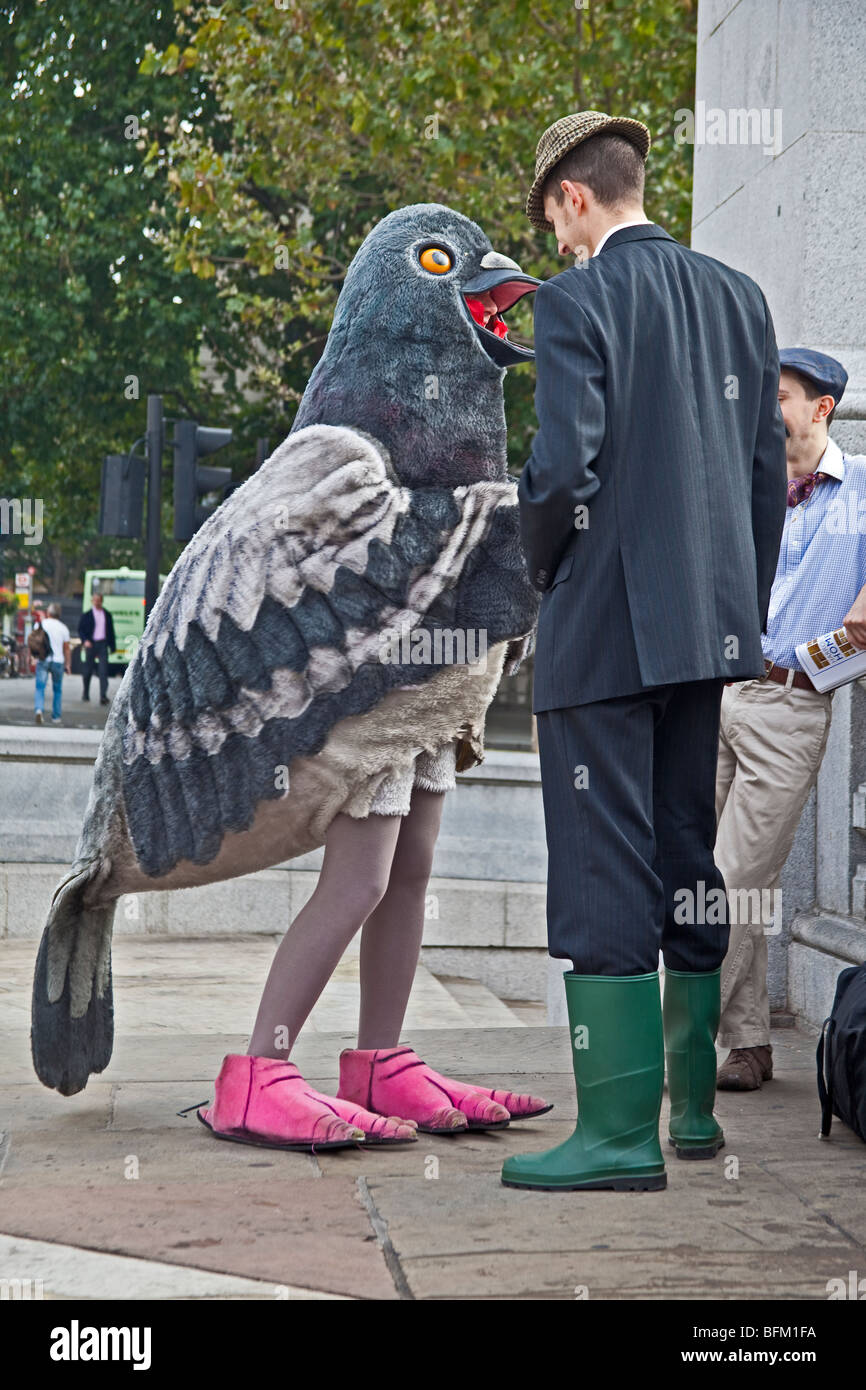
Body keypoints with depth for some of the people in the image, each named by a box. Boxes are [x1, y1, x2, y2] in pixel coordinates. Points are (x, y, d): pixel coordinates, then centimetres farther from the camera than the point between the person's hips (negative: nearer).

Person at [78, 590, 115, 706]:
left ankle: (103, 696, -15)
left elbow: (111, 631, 14)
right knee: (88, 670, 9)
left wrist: (112, 646, 11)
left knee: (104, 670, -10)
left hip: (103, 644, 1)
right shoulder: (86, 615, 2)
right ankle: (85, 692, 30)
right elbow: (80, 630, 1)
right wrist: (85, 640, -15)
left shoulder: (107, 615, 9)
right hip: (91, 644, -1)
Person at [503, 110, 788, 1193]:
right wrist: (744, 615, 18)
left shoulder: (578, 300, -10)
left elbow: (561, 464, -19)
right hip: (711, 625, 7)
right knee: (690, 865, 14)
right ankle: (693, 1106, 21)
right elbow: (769, 472, 12)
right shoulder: (738, 299, 11)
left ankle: (620, 1133, -4)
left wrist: (541, 569, 0)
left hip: (604, 628, -7)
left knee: (603, 873, -4)